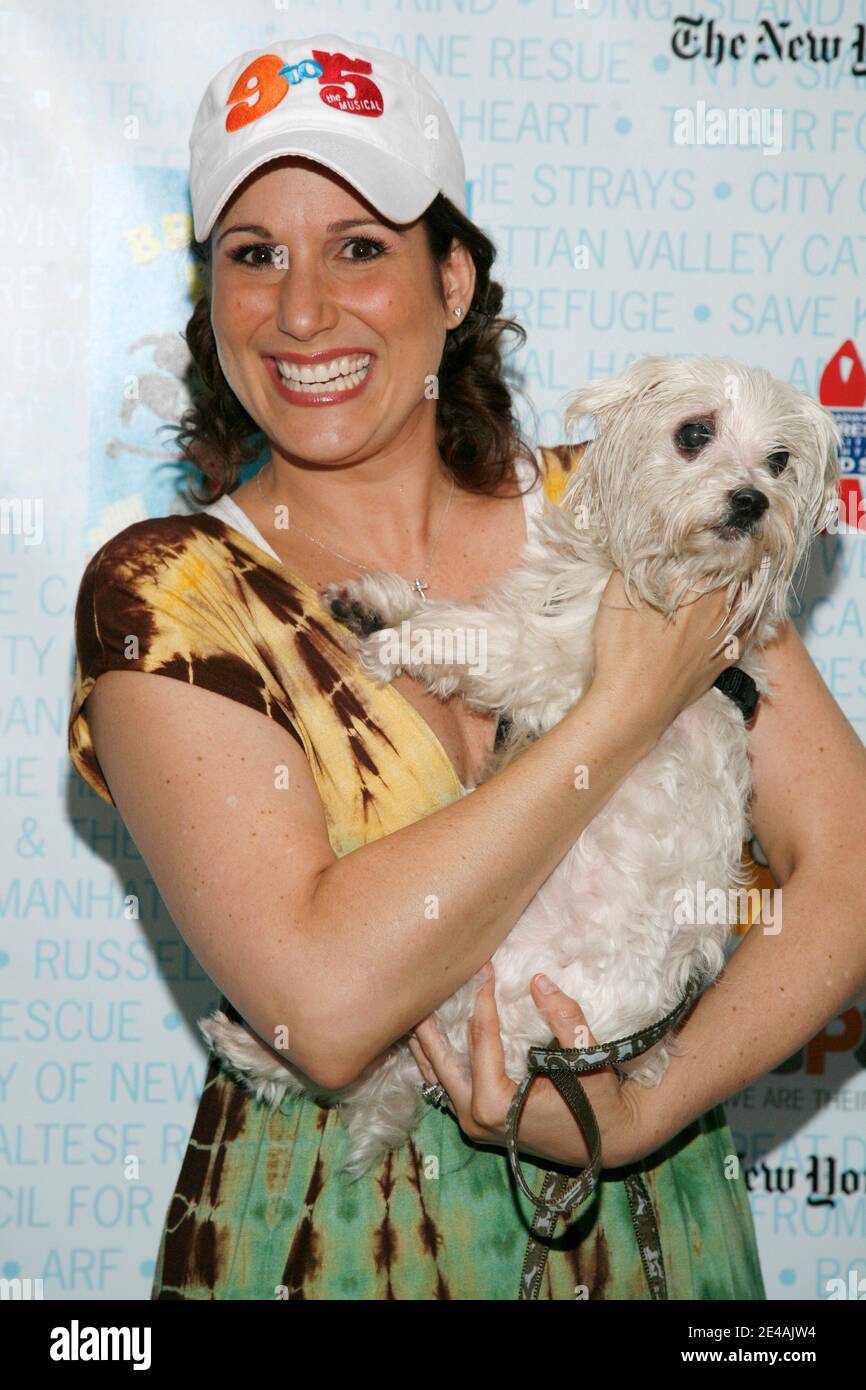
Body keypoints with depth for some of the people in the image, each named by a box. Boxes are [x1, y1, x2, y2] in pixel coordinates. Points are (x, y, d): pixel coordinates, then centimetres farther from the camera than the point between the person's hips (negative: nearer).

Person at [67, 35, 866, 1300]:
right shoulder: (162, 594, -12)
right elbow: (326, 1003, -24)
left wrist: (647, 1106, -21)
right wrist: (630, 707, -21)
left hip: (650, 1216, 2)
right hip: (325, 1233, -2)